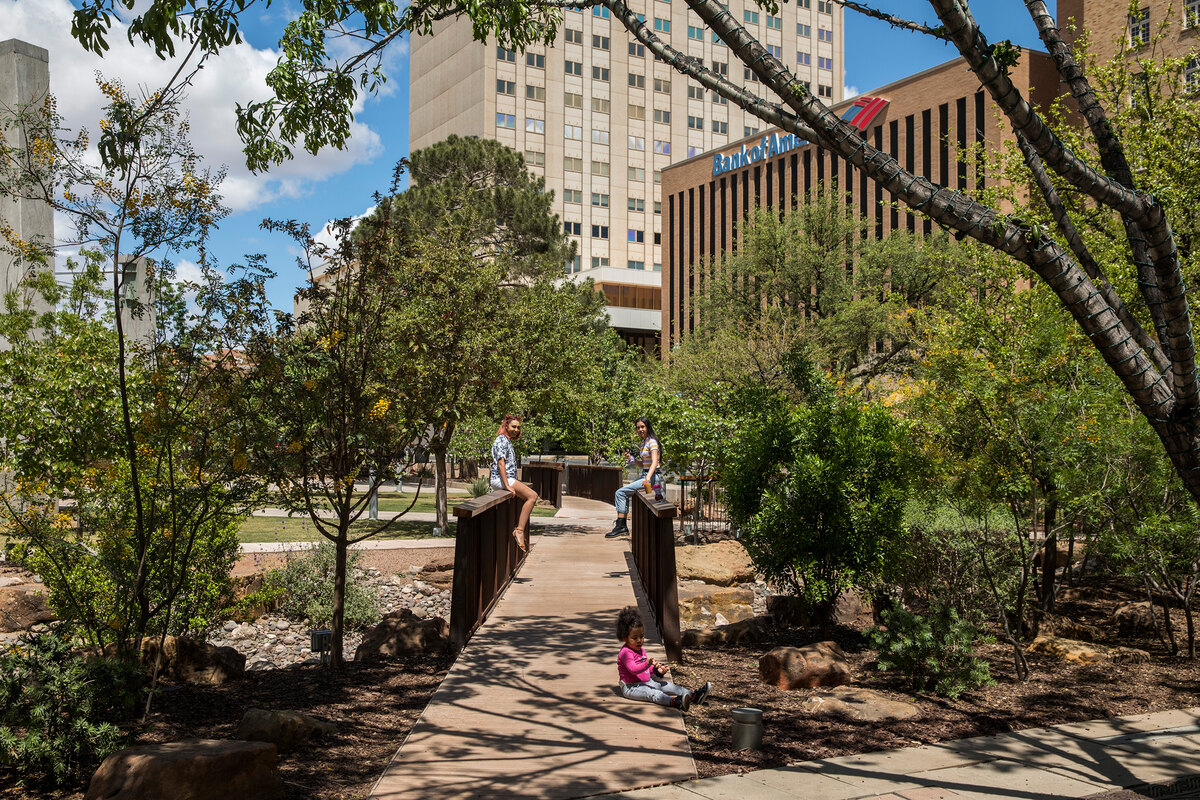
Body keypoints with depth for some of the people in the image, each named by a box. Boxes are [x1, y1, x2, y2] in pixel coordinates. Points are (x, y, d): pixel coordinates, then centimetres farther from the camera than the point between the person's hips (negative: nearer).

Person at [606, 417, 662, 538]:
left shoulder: (652, 442, -12)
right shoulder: (643, 442, 17)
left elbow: (654, 463, -24)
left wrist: (647, 478, -38)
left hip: (653, 477, -10)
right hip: (645, 475, 10)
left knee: (620, 493, -15)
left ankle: (620, 526, -14)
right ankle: (622, 525, 5)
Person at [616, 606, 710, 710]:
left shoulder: (641, 650, 16)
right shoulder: (625, 652, -16)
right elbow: (633, 669, -30)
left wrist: (657, 670, 6)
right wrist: (647, 664, -44)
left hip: (646, 682, 10)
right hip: (631, 688, -10)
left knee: (665, 685, -3)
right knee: (653, 693, -32)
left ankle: (692, 695, -13)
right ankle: (674, 702, -58)